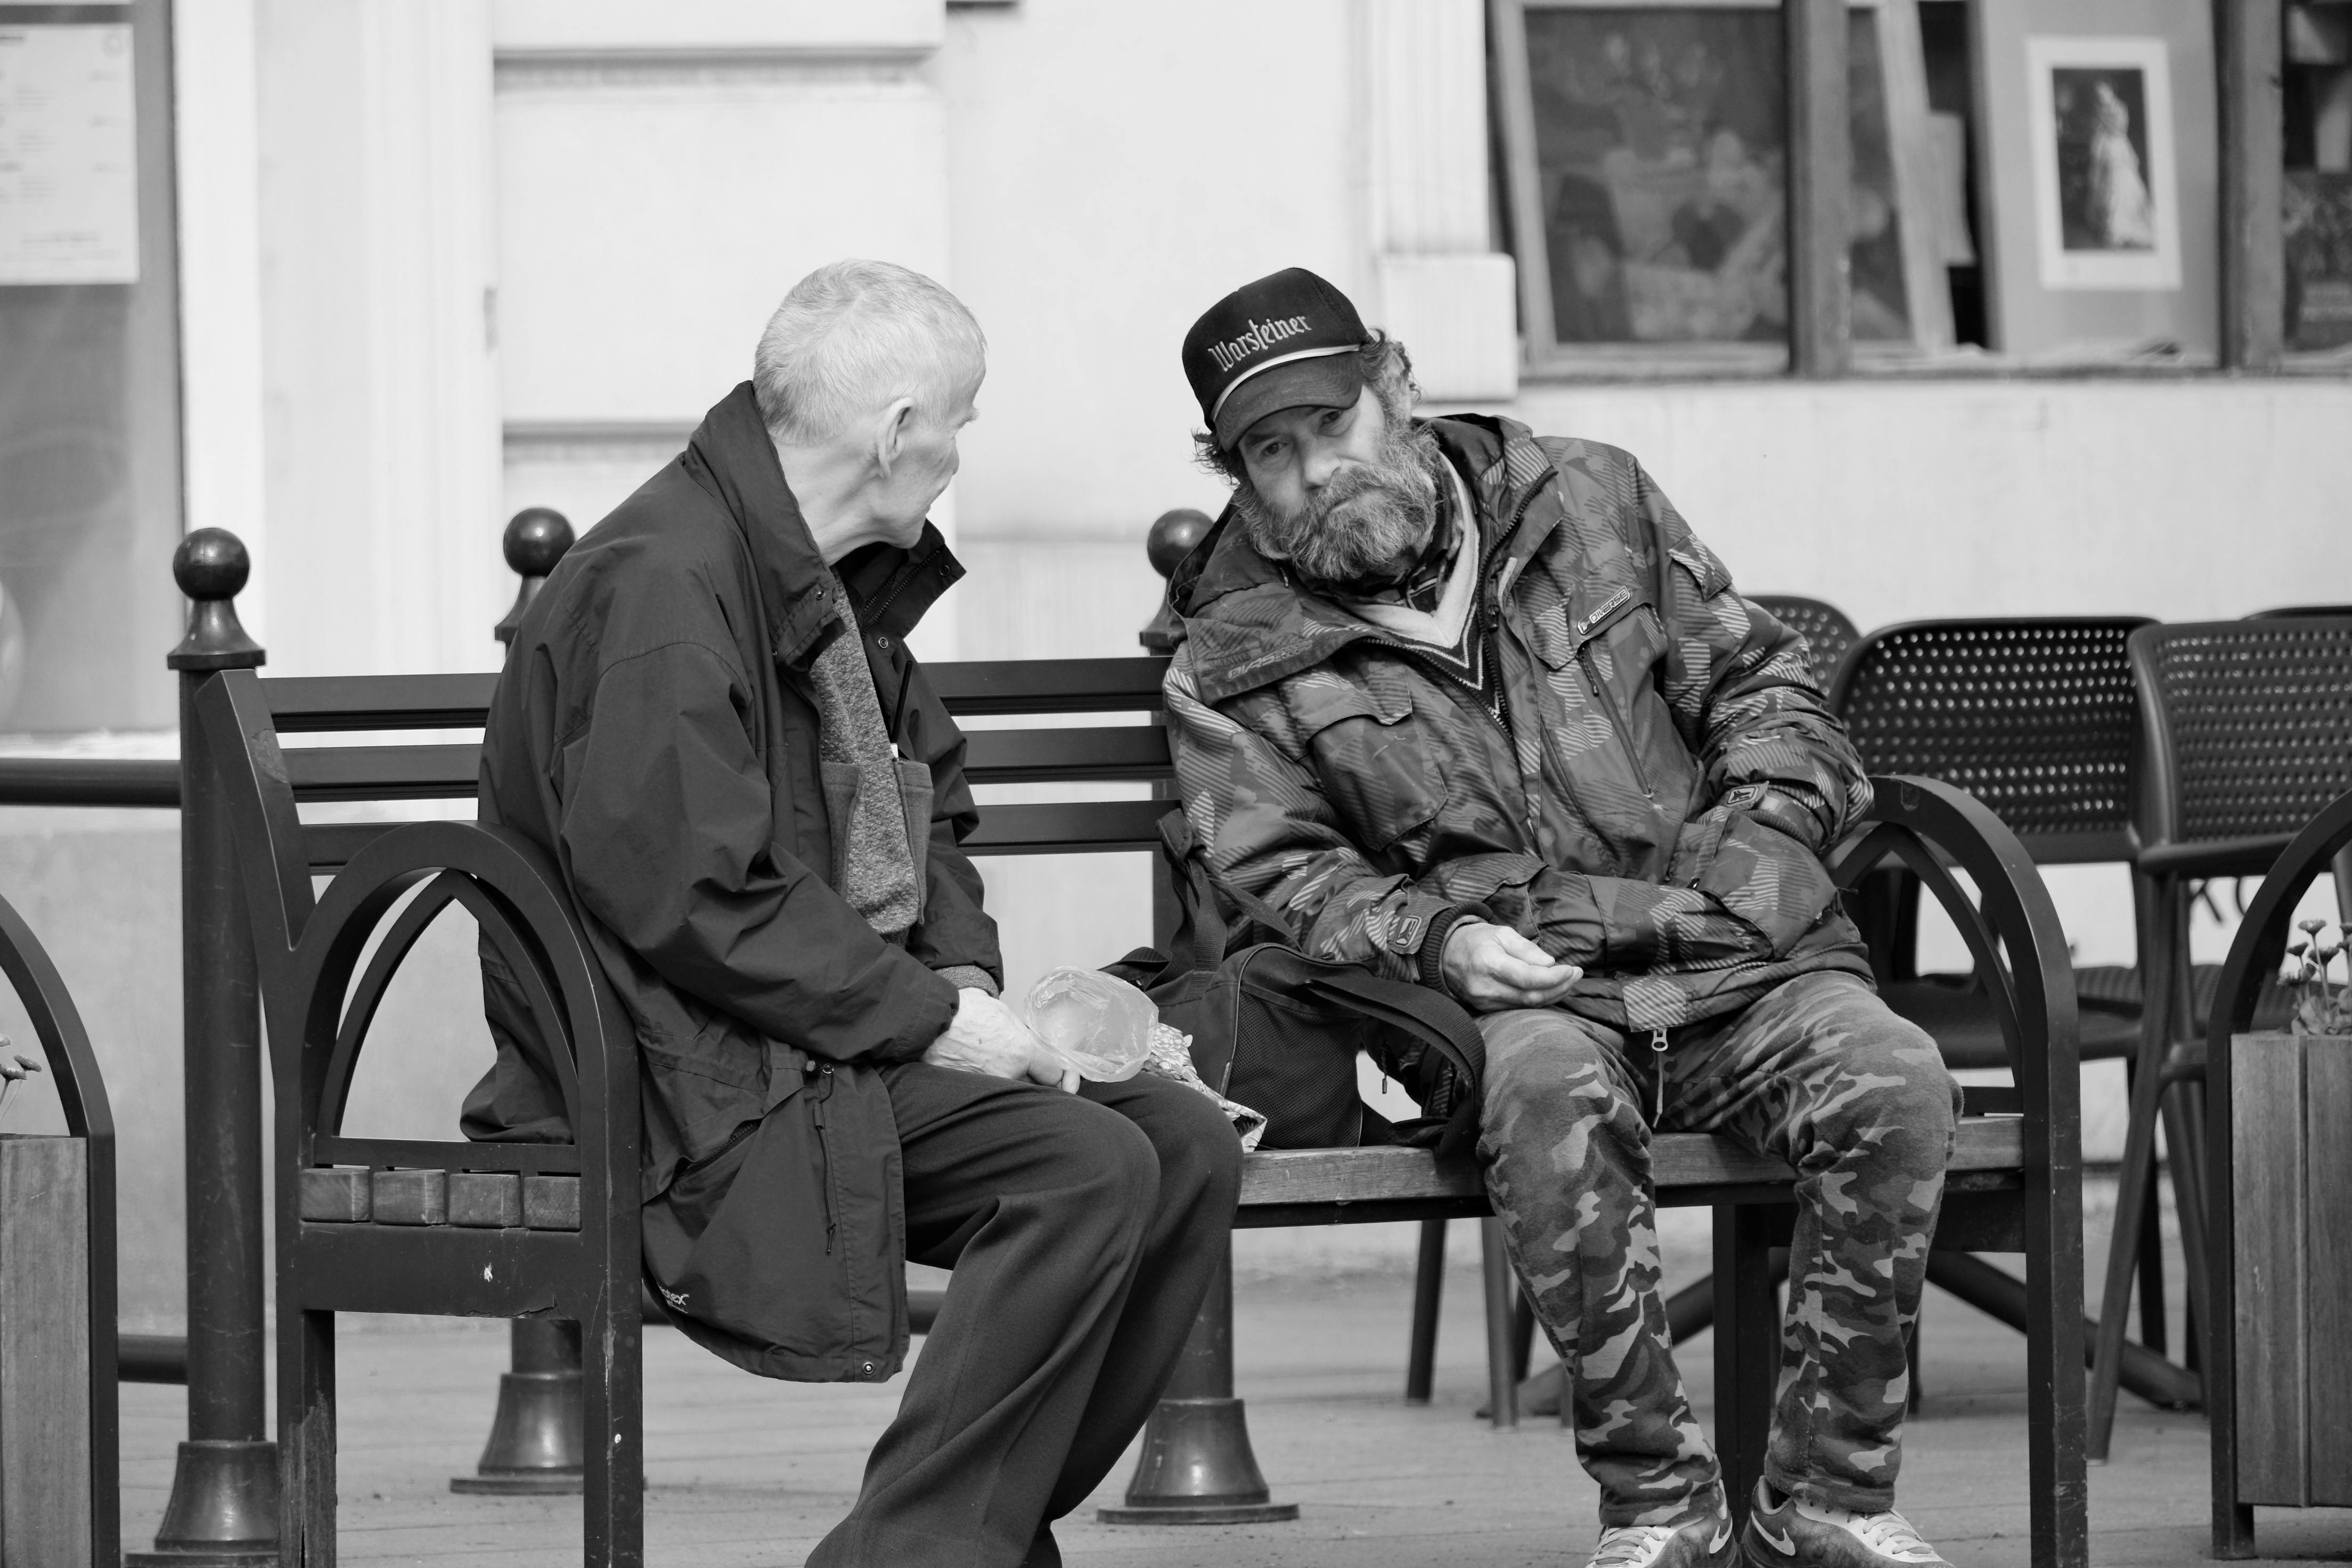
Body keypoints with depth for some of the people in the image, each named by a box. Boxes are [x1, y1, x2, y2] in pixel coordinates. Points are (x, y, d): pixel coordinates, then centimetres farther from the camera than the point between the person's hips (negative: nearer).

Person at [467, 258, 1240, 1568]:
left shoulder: (843, 580, 14)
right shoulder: (660, 588, -18)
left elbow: (928, 803, 25)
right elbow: (691, 901, -24)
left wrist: (966, 978, 4)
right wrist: (927, 1016, -19)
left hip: (845, 1026, 10)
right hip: (701, 1080, -10)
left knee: (1188, 1149, -3)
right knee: (1088, 1170, -24)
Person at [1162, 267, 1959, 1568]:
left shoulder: (1591, 502, 14)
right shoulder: (1235, 668, 8)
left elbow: (1759, 682, 18)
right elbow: (1284, 878, 3)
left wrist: (1767, 832, 0)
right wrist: (1435, 936, -15)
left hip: (1739, 967, 2)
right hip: (1523, 995, -2)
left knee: (1894, 1085, -30)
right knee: (1550, 1095, -40)